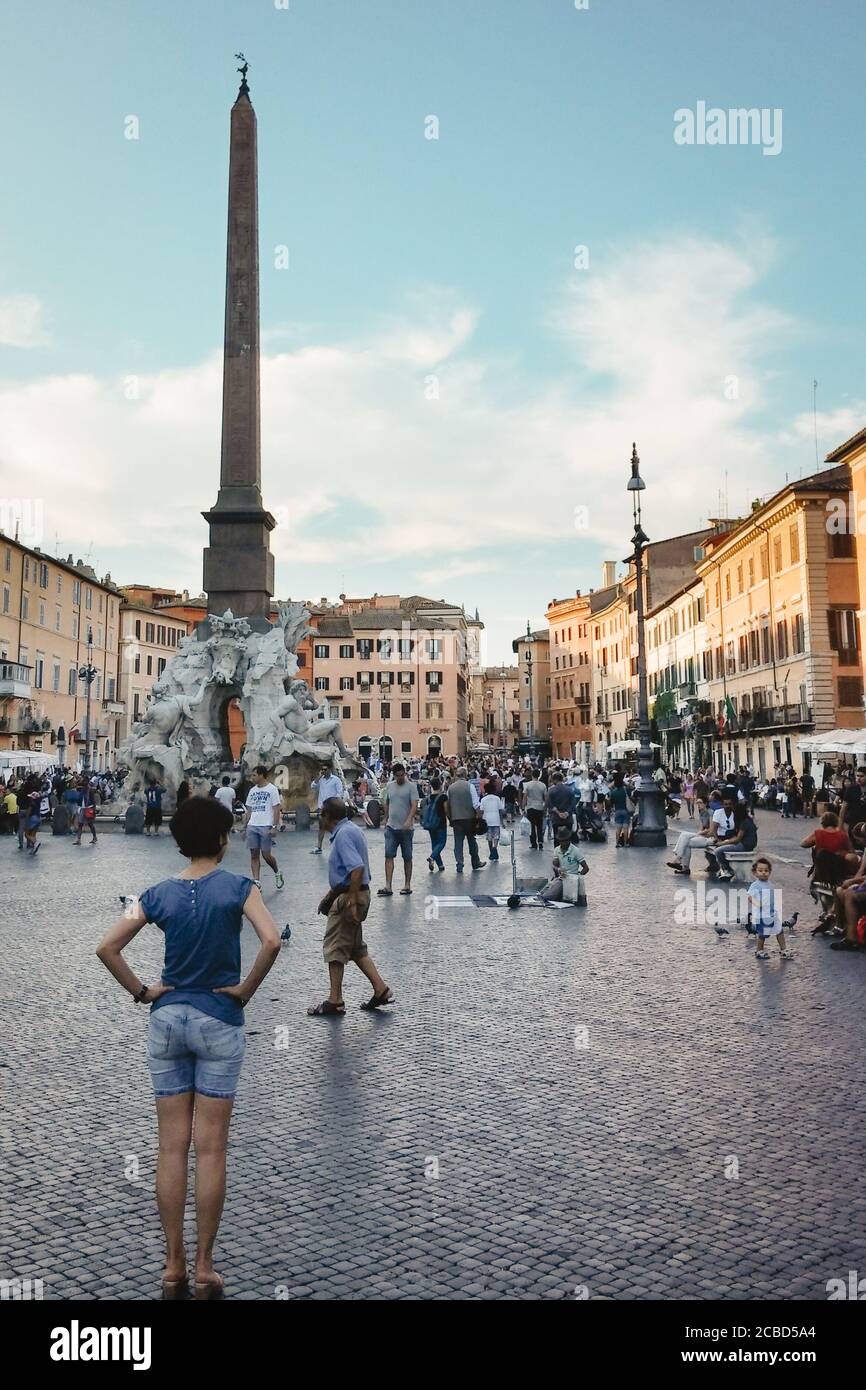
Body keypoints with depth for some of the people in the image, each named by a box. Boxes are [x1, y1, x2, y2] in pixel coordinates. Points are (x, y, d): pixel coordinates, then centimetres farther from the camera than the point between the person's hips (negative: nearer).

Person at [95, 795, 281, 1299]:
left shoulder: (160, 893, 1)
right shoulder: (238, 887, -10)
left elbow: (107, 947, -3)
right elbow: (272, 941, -23)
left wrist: (141, 990, 2)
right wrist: (246, 990, -11)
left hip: (167, 1017, 3)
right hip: (219, 1020, -3)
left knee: (172, 1148, 10)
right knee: (210, 1149, 6)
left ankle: (174, 1267, 19)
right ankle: (204, 1268, 13)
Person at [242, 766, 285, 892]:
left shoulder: (272, 789, -4)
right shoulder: (252, 790, 14)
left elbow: (276, 809, -7)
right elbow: (249, 811, 17)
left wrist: (274, 827, -15)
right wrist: (245, 827, 12)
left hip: (266, 827, -6)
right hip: (252, 827, 6)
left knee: (266, 855, -2)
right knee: (254, 854, 1)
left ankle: (277, 873, 24)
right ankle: (256, 882, 4)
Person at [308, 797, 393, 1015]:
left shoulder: (343, 834, -18)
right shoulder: (352, 830, 14)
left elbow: (357, 868, -29)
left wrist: (352, 901, -27)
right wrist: (331, 893, 25)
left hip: (348, 897, -10)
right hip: (352, 894, 10)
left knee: (334, 948, -1)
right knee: (356, 947, 17)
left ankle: (335, 1001, 6)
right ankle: (381, 989, 16)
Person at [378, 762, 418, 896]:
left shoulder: (411, 787, -6)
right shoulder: (389, 786, 9)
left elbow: (414, 805, -16)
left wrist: (409, 820, -30)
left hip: (406, 828, -4)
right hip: (391, 827, 4)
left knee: (407, 858, 6)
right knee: (389, 856, -6)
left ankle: (407, 885, 17)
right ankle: (388, 887, -8)